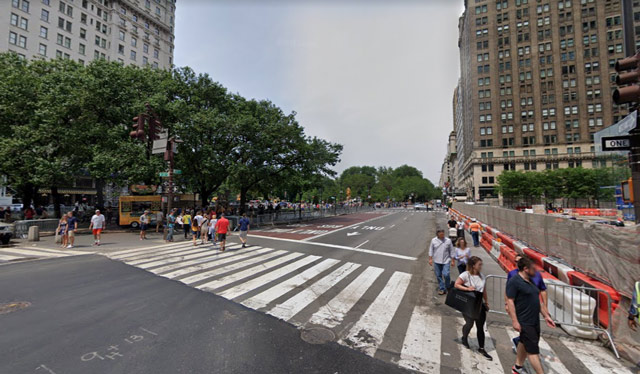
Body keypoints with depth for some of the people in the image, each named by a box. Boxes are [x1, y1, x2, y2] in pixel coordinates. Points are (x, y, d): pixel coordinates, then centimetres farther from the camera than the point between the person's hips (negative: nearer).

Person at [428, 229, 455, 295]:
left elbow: (451, 251, 5)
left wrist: (452, 260, 4)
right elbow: (431, 250, 6)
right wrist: (430, 259, 1)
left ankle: (448, 288, 16)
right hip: (437, 261, 2)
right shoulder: (433, 240, 0)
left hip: (446, 261, -2)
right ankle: (441, 289, 21)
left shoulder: (448, 241, -2)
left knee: (446, 275, -11)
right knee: (438, 276, 7)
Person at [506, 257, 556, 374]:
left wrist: (546, 316, 17)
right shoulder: (514, 281, -19)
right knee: (533, 349, -3)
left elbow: (536, 301, 19)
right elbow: (510, 301, -21)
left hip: (535, 320, 9)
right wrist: (514, 321, -22)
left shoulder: (530, 281, 10)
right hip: (524, 322, -9)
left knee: (524, 343, 20)